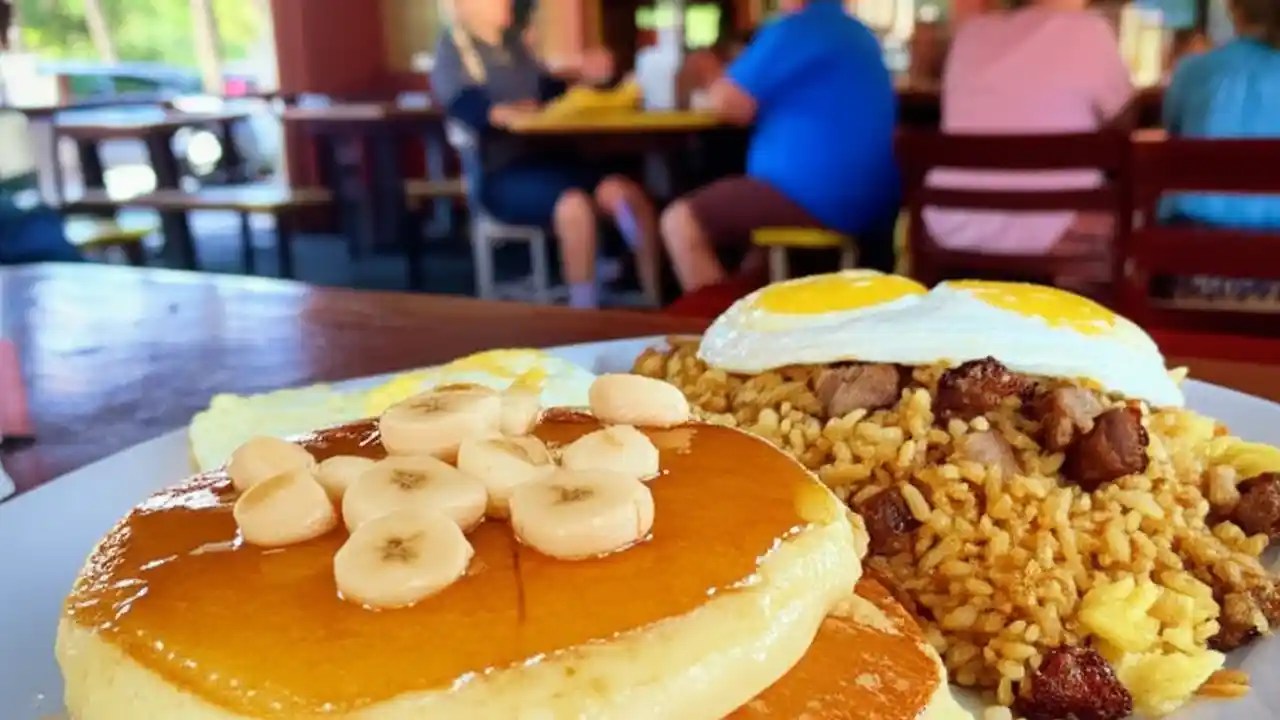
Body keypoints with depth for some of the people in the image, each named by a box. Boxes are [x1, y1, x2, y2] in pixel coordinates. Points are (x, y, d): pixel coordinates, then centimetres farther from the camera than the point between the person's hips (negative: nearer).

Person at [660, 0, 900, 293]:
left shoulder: (796, 30, -10)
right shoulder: (861, 35, 18)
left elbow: (727, 103, -11)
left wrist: (717, 85, 10)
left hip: (817, 201, -10)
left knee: (679, 221, -7)